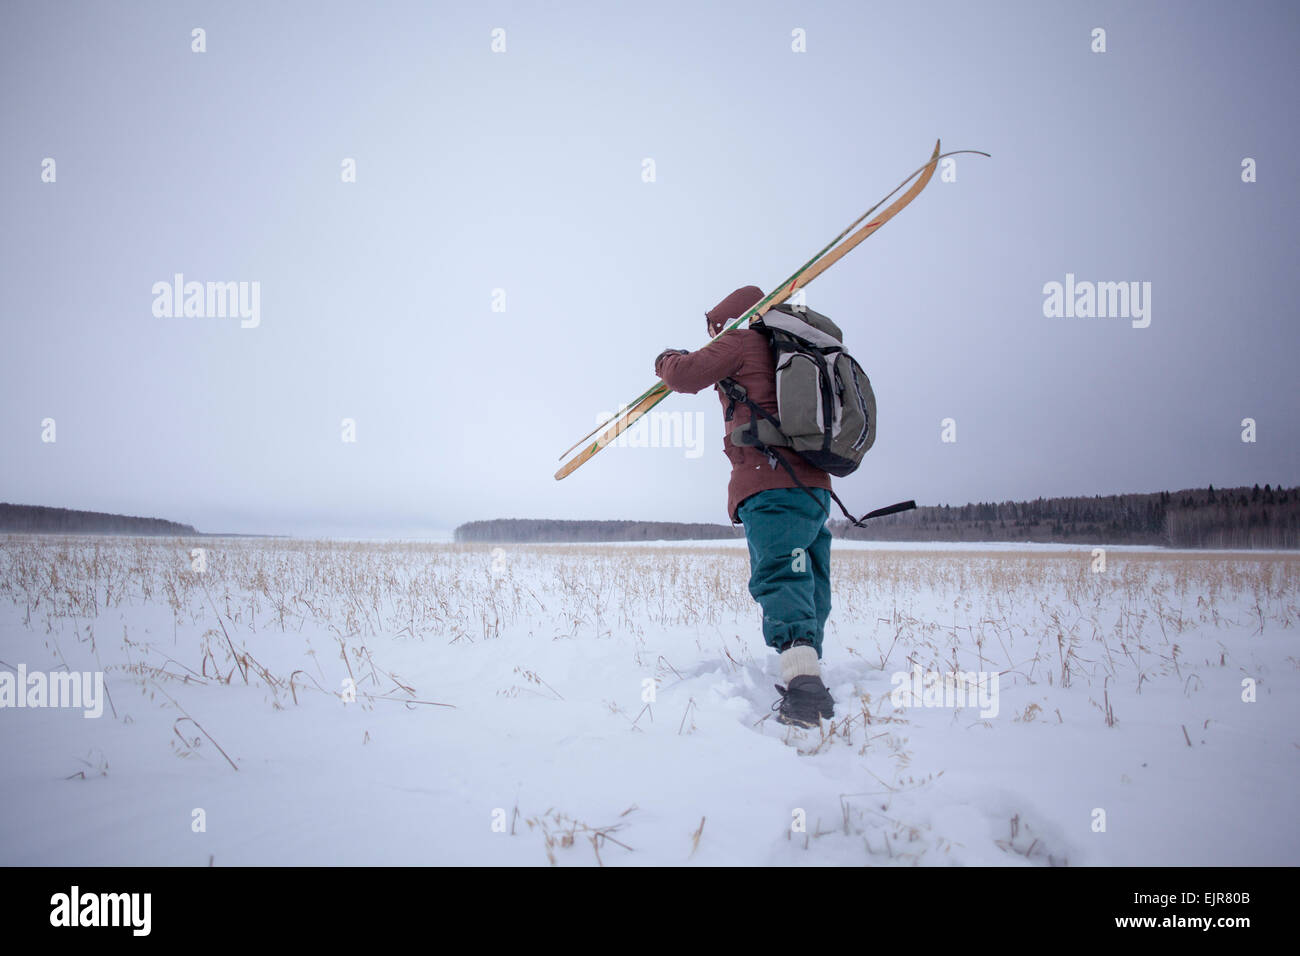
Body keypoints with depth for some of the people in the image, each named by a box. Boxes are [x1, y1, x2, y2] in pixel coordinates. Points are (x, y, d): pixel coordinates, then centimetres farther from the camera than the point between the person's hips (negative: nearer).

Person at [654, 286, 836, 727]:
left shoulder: (742, 341, 4)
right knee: (807, 585, 13)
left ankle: (803, 681, -36)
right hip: (814, 483, 9)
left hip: (771, 483, -9)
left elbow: (685, 375, -3)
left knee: (779, 579, -20)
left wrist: (667, 359, 19)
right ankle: (807, 674, 20)